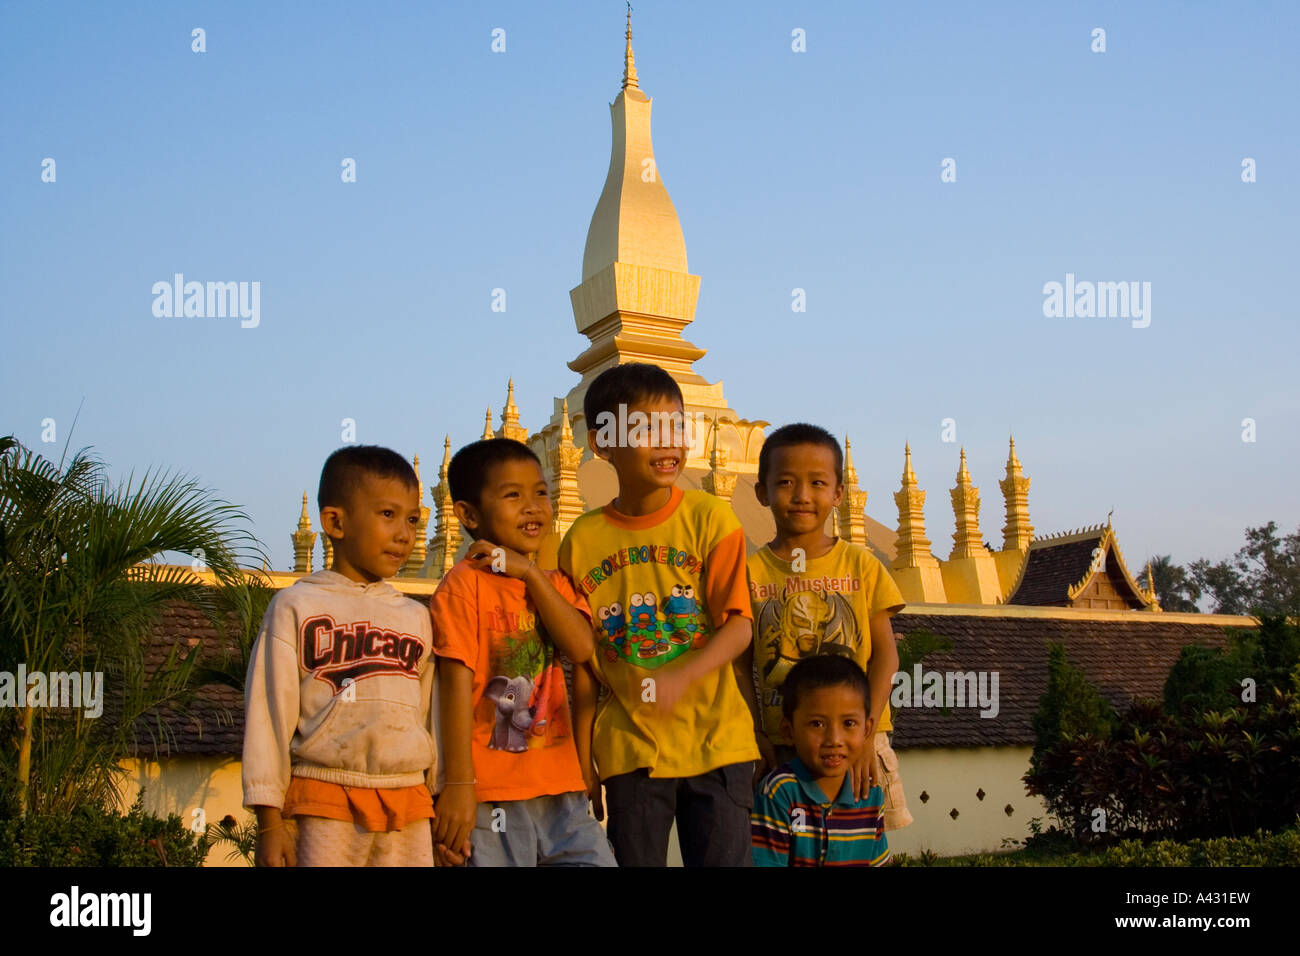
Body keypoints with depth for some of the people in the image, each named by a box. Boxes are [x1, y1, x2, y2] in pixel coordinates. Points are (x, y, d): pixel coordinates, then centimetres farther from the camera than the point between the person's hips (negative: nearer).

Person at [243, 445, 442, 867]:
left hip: (409, 803, 4)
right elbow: (267, 715, -2)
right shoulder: (298, 607, 1)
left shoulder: (416, 618, 14)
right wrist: (269, 822, -6)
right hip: (329, 805, -4)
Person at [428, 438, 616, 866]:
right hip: (492, 793, -6)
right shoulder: (466, 583, -7)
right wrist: (458, 783, -16)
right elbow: (457, 685, -12)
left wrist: (530, 573, -10)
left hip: (560, 786, 6)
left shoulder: (551, 584, 14)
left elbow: (580, 647, -5)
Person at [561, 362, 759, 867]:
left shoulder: (709, 517, -4)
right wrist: (583, 762, 6)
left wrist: (679, 677, -26)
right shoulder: (583, 540, 2)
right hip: (630, 750, 1)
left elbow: (739, 626, -9)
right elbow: (584, 662, 6)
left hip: (716, 743, -1)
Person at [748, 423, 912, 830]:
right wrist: (755, 737, -8)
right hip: (781, 746, 0)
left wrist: (865, 731, -10)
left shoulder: (860, 564, 2)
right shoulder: (751, 572, 0)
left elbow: (885, 655, 0)